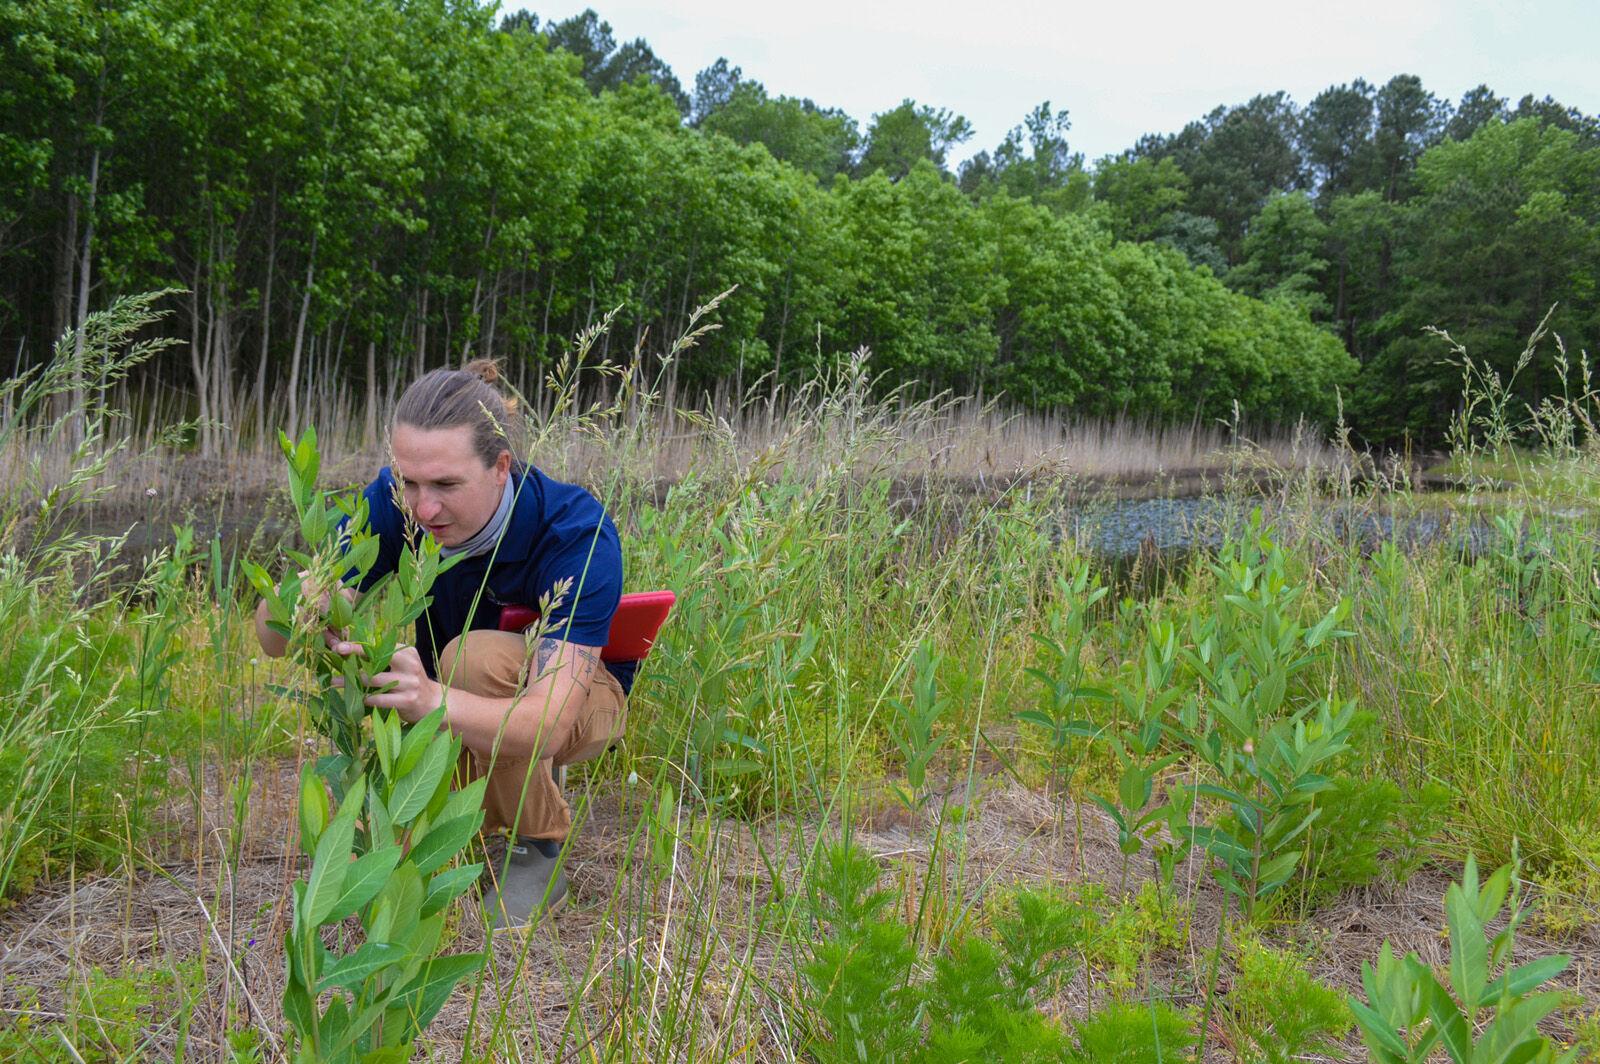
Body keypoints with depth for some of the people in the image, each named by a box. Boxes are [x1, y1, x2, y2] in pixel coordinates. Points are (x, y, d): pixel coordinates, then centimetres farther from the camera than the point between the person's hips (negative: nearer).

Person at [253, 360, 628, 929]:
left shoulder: (578, 532, -34)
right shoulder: (393, 503, -23)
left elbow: (546, 724, -44)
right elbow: (272, 639, -25)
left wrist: (434, 700, -64)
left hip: (582, 696, -4)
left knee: (476, 657, -35)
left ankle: (537, 849, -14)